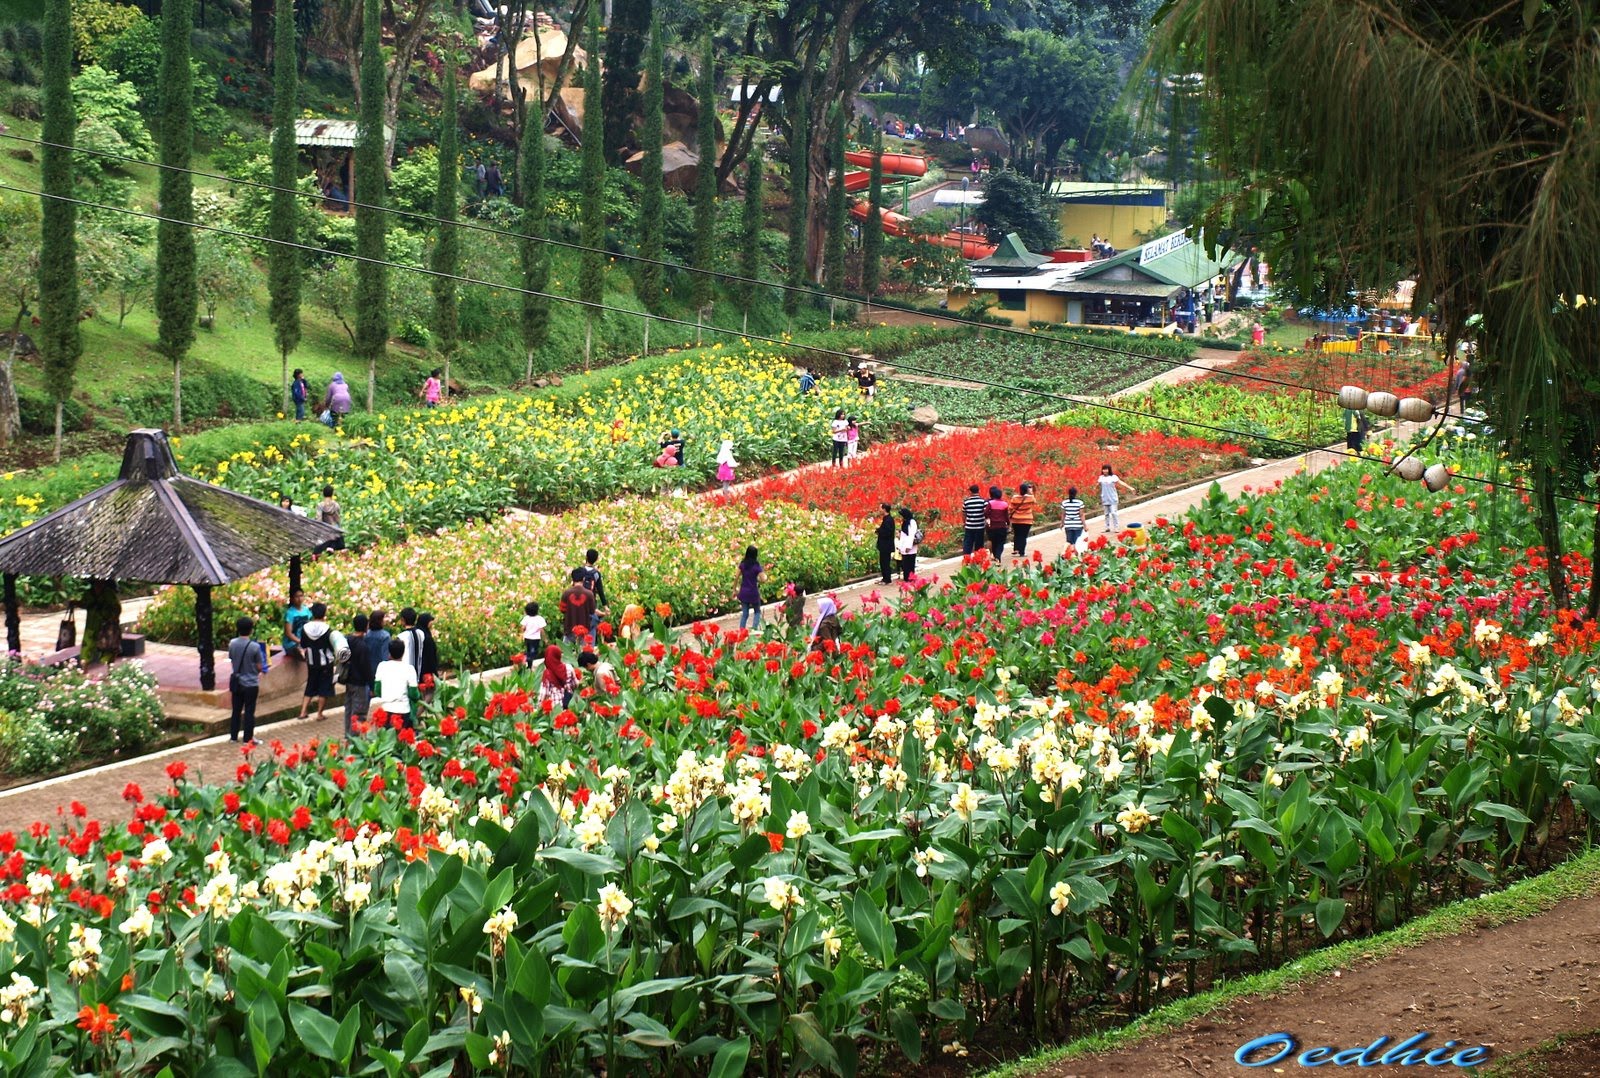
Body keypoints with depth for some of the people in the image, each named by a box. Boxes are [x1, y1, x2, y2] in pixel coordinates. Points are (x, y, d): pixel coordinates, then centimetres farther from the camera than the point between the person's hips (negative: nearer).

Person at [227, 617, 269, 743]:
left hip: (236, 682, 4)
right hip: (251, 684, -4)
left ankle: (233, 736, 20)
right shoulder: (255, 646, -18)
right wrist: (265, 667, 11)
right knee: (249, 712, 5)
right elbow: (259, 667, -11)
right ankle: (248, 738, 9)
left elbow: (231, 661, 6)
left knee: (236, 710, 14)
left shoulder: (232, 643, -6)